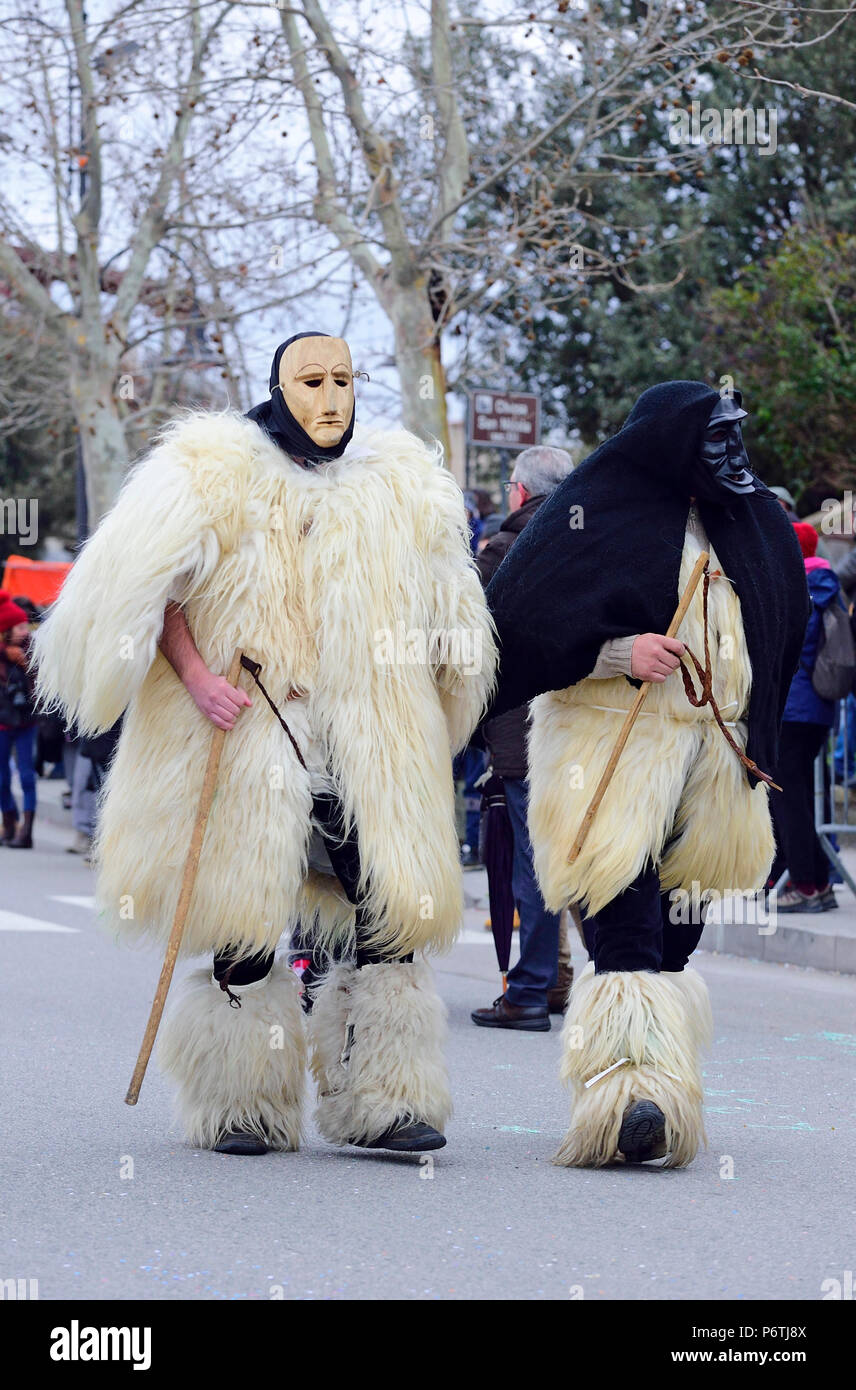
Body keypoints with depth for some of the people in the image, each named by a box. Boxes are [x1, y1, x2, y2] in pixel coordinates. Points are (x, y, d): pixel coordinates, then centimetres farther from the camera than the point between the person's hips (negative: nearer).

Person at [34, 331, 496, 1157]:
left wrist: (422, 726, 21)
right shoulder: (216, 475, -1)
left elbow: (443, 613, 23)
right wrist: (193, 677, -16)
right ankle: (241, 1109, 11)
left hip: (363, 742, 3)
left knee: (389, 909, -7)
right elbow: (144, 587, -5)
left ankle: (383, 1099, 0)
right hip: (246, 742, -3)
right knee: (244, 920, -1)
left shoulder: (400, 486, 12)